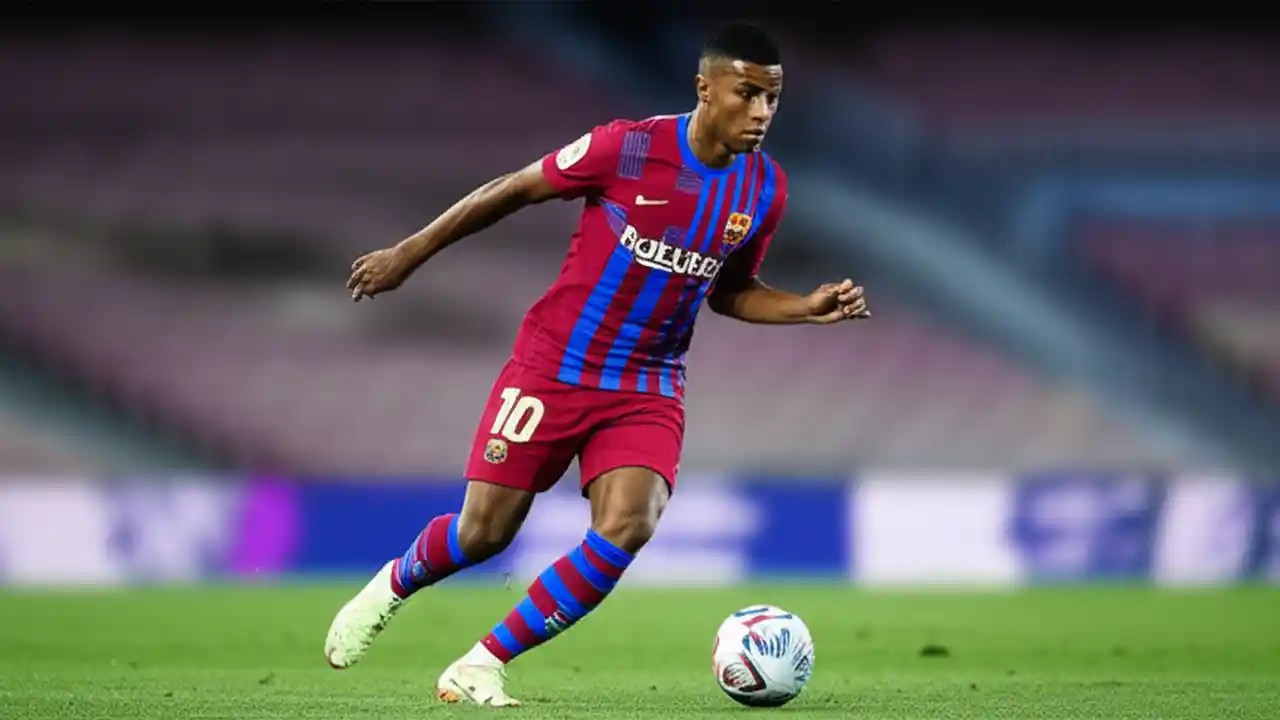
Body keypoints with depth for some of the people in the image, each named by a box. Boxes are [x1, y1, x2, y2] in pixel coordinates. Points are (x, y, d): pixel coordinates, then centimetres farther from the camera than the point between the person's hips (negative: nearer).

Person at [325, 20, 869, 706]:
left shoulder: (765, 190, -2)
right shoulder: (627, 148, -17)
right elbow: (511, 191, -5)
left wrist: (807, 308, -4)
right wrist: (408, 254, 0)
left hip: (648, 388, 3)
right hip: (552, 367, -3)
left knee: (626, 529, -19)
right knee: (484, 532, 0)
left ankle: (483, 665, -5)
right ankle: (394, 583, 36)